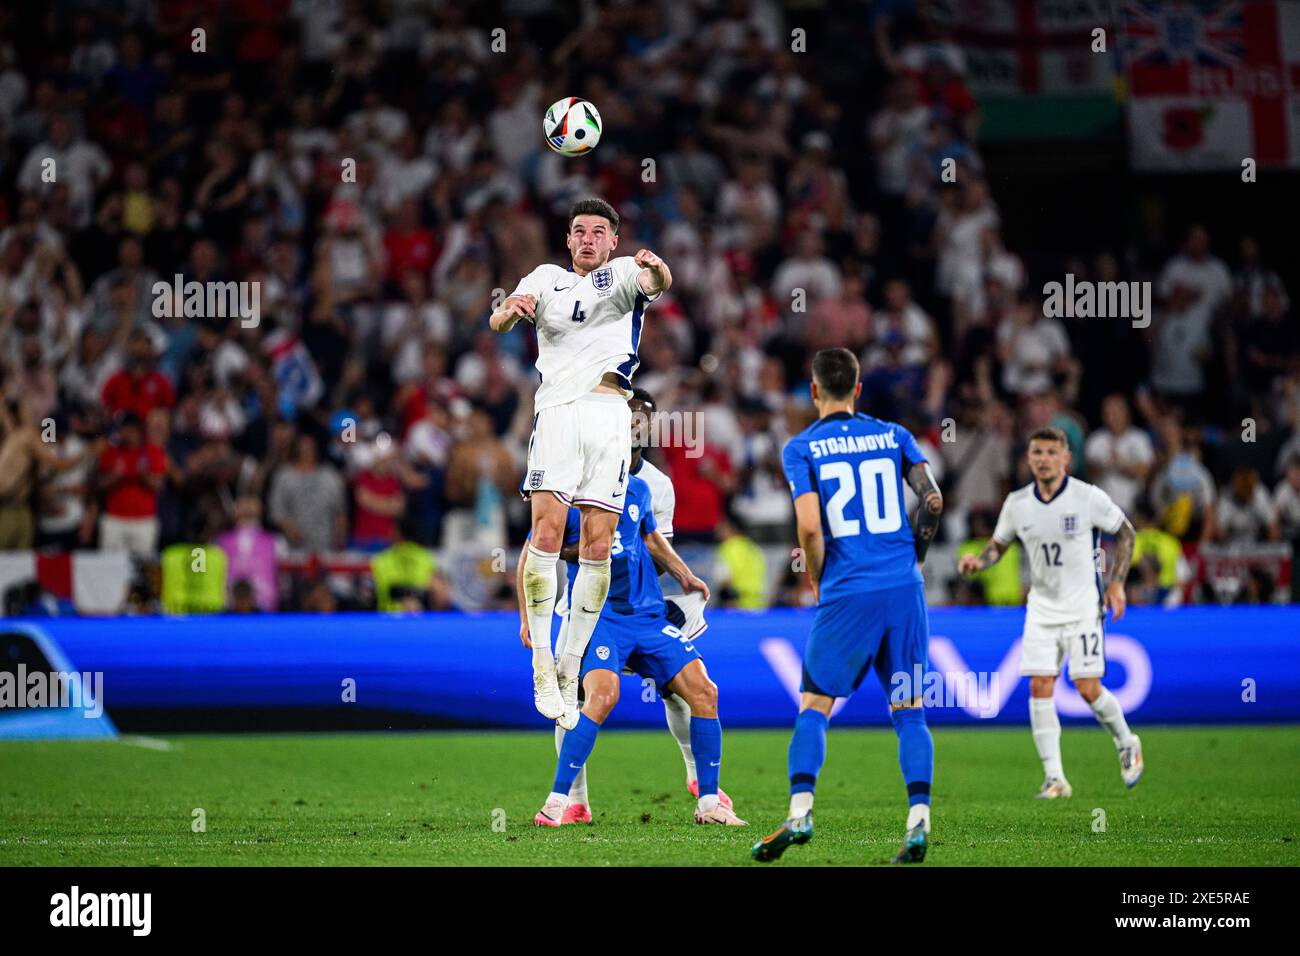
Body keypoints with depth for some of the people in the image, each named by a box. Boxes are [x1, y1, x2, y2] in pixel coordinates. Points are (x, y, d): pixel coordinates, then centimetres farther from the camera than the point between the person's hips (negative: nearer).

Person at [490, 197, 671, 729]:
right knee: (547, 530, -16)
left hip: (609, 413, 0)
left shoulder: (624, 274, 16)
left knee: (598, 546, -4)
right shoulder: (548, 279, 19)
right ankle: (542, 663, -10)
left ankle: (570, 671, 3)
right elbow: (498, 322, 4)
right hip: (557, 410, 0)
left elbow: (658, 283, -7)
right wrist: (512, 309, -21)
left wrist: (657, 267, -32)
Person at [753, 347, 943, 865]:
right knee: (908, 710, 6)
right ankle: (919, 821, -5)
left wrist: (816, 580, 6)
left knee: (814, 706, 5)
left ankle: (800, 813, -9)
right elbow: (933, 501, 2)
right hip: (904, 589, 3)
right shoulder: (893, 435, 10)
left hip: (847, 594, -3)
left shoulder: (801, 448, 1)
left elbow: (809, 525, -10)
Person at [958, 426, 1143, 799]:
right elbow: (998, 545, 12)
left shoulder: (1088, 497, -12)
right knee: (1039, 688, -8)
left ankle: (1126, 744, 22)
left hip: (1084, 606, -3)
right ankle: (1054, 778, -3)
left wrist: (1117, 582, -5)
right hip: (1042, 608, 3)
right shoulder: (1017, 503, -2)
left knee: (1088, 689, -8)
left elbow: (1125, 533, 2)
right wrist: (978, 561, -10)